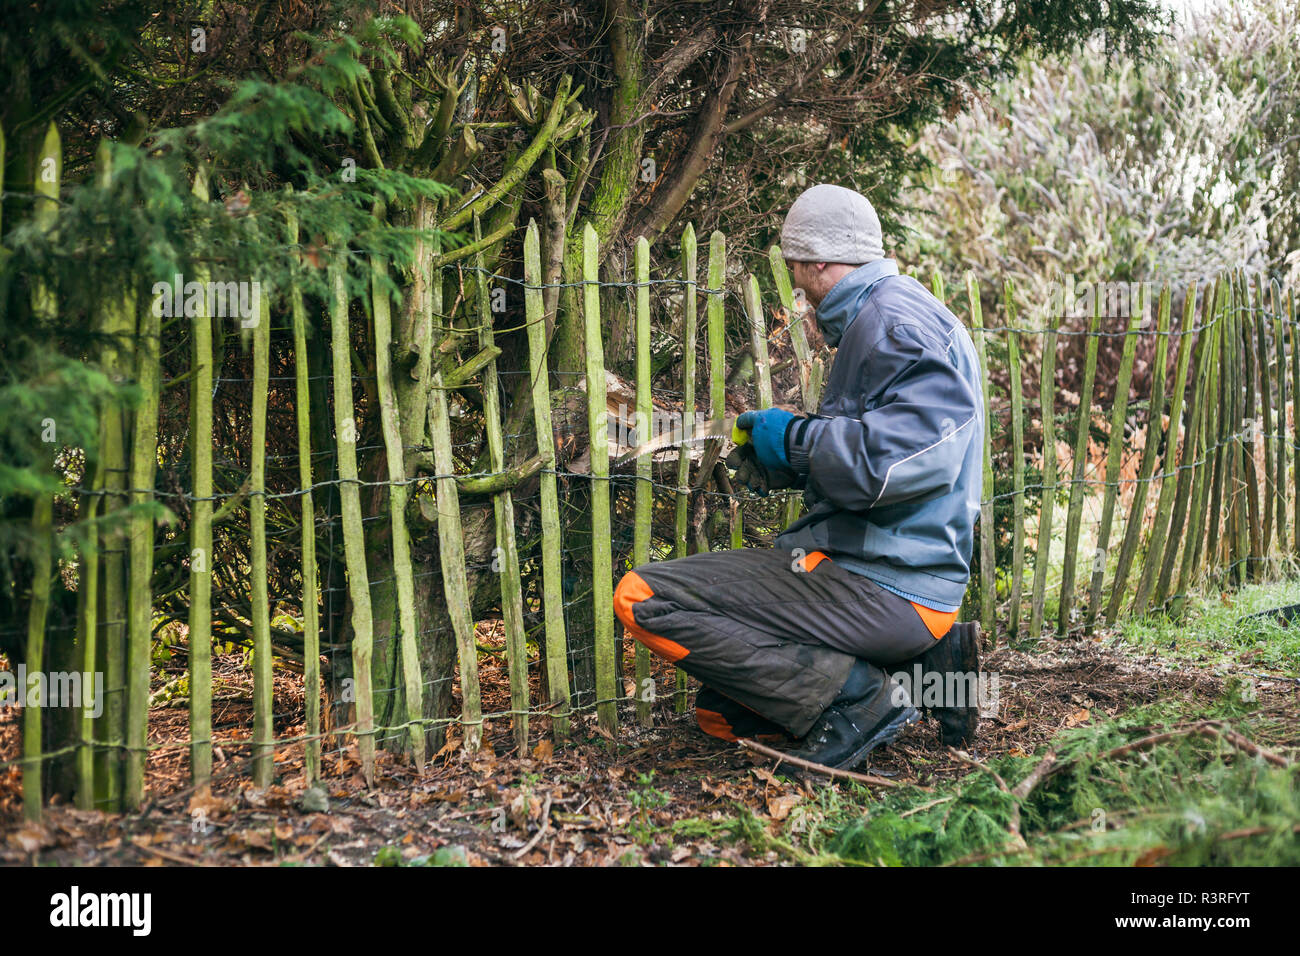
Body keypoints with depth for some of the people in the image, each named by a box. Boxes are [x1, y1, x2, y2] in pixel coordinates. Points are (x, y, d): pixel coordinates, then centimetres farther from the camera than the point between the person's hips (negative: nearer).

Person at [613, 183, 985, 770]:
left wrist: (795, 438, -14)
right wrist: (779, 467, 27)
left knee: (643, 600, -16)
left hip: (885, 585, -11)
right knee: (723, 713, 19)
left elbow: (905, 458, -29)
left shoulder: (893, 317, -13)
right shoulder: (876, 317, 21)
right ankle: (925, 663, 10)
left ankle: (852, 694, -16)